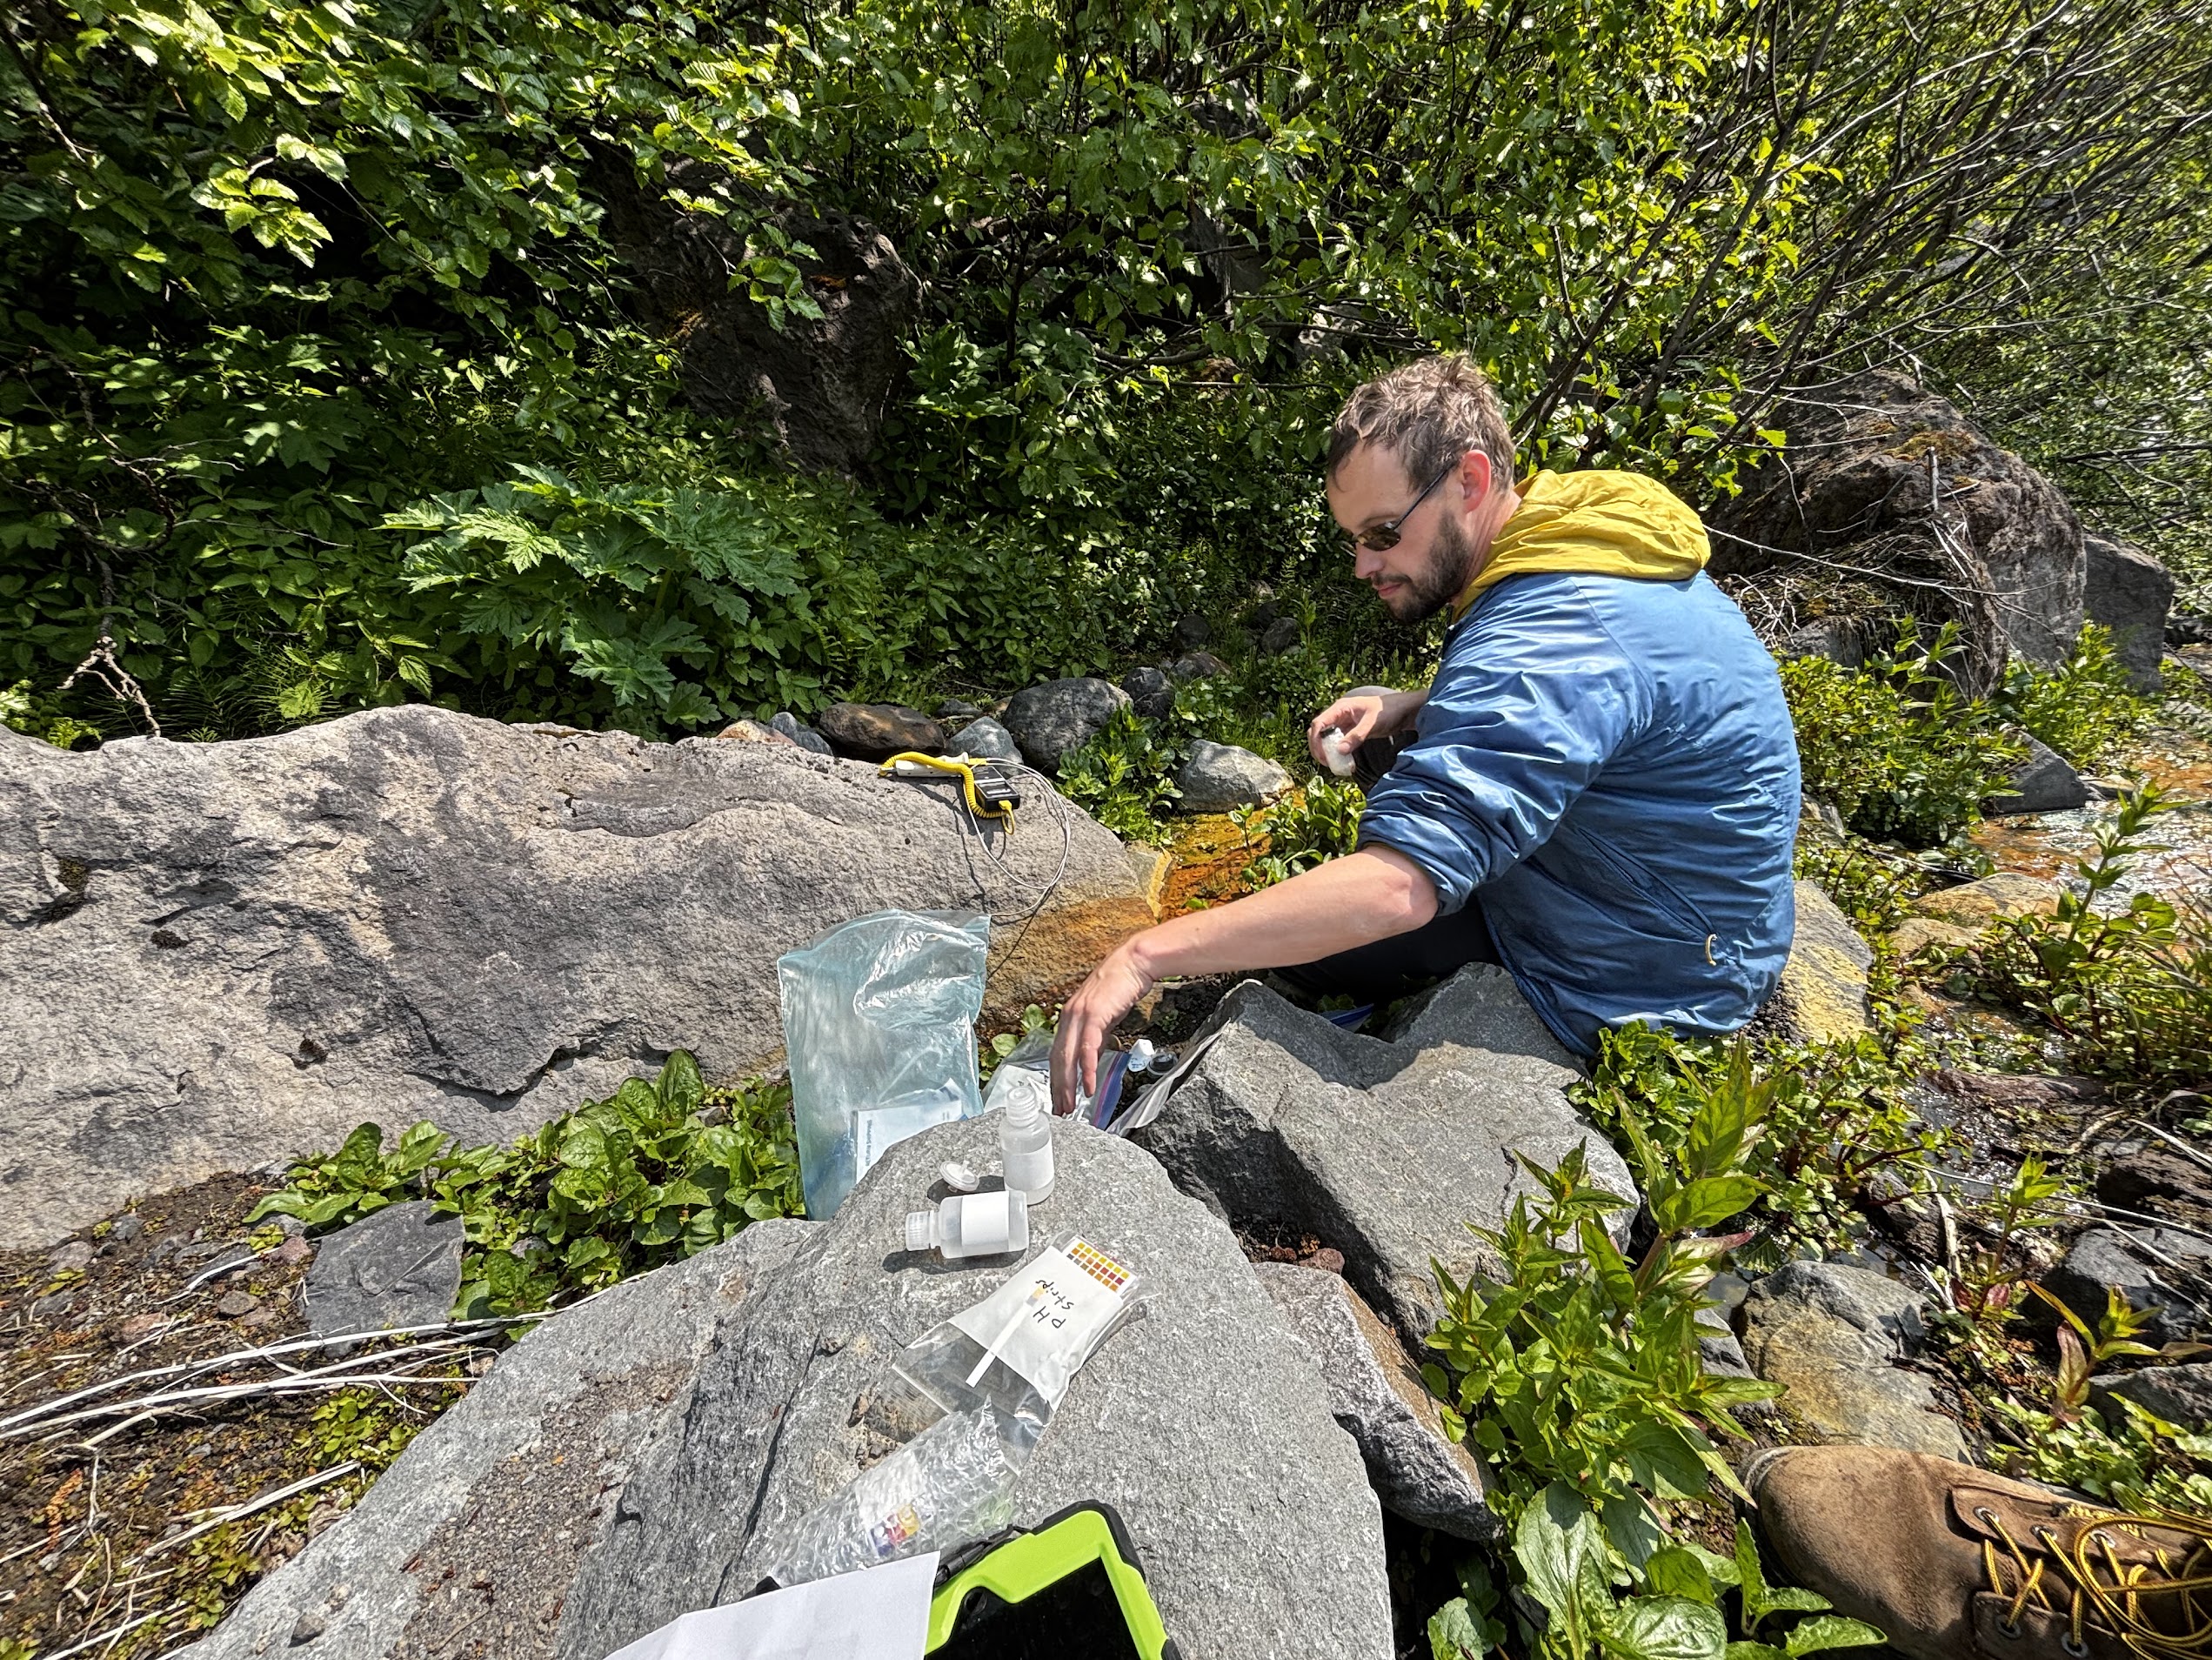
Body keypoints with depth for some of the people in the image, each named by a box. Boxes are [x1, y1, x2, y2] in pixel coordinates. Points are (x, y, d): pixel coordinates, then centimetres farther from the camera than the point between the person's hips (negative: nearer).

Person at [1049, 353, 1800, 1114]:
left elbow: (1399, 887, -43)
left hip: (1640, 991, -9)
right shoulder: (1582, 541, -1)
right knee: (1383, 754, 14)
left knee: (1281, 946, -11)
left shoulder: (1556, 639, -32)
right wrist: (1407, 711, -4)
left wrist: (1148, 954, -41)